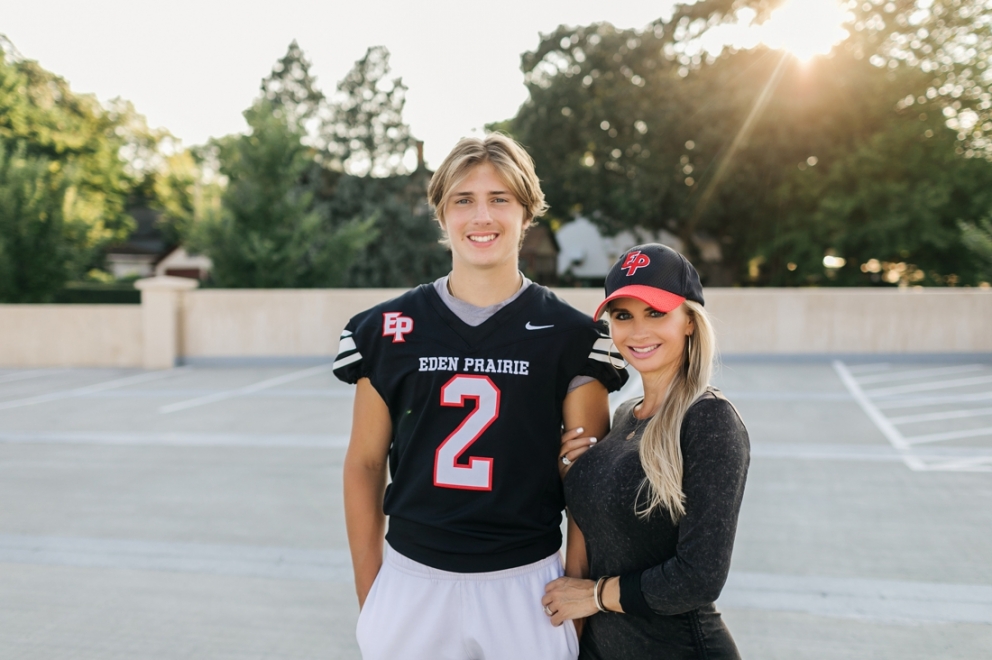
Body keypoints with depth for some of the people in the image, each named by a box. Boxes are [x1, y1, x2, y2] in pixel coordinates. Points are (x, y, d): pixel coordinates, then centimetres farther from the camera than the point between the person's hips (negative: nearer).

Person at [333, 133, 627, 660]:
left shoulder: (572, 336, -4)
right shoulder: (386, 330, 0)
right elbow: (365, 464, 4)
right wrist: (368, 596, 4)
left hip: (524, 585, -1)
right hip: (411, 579, 1)